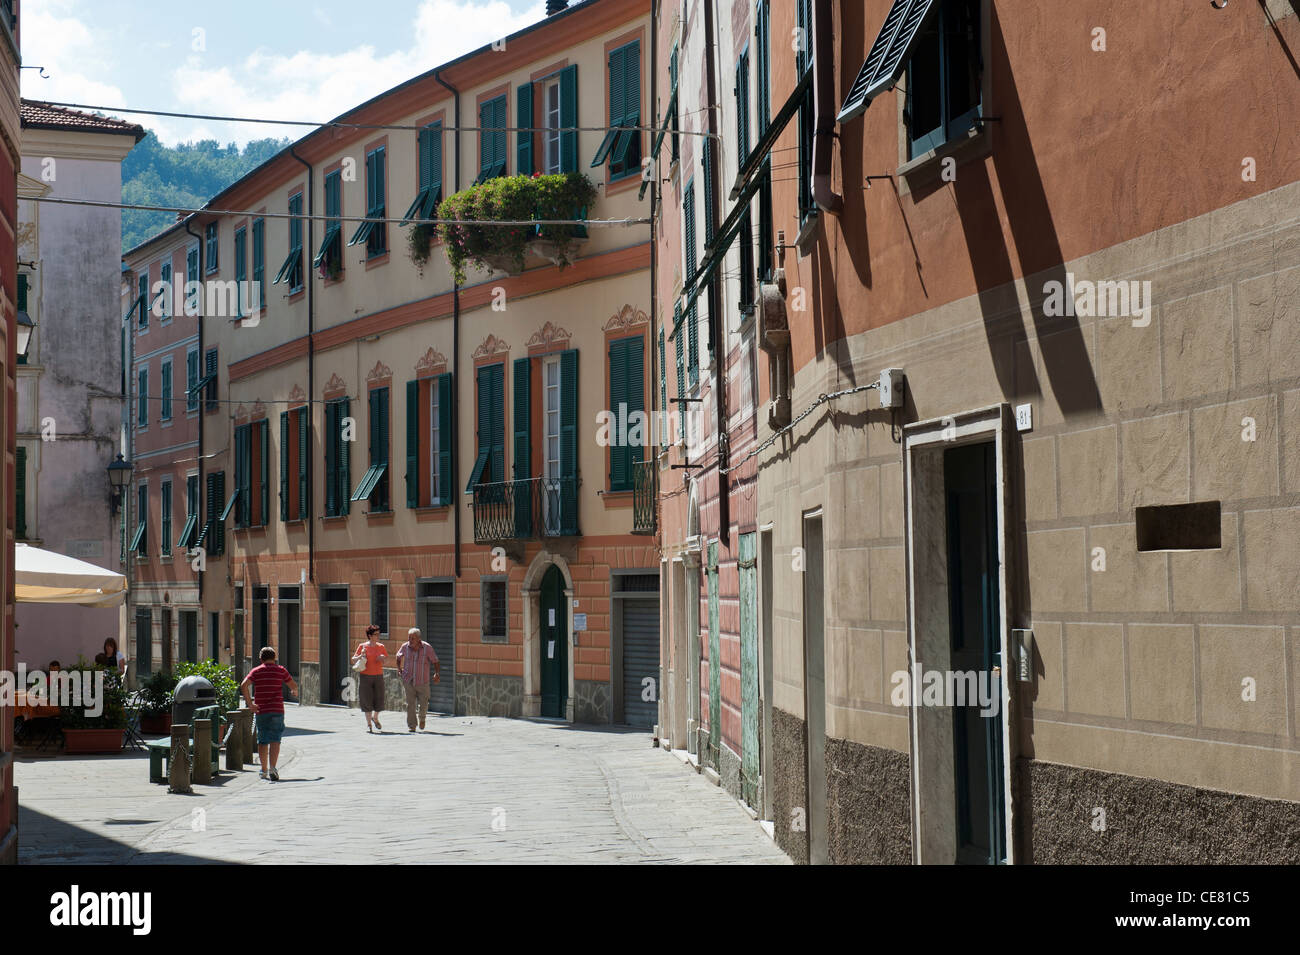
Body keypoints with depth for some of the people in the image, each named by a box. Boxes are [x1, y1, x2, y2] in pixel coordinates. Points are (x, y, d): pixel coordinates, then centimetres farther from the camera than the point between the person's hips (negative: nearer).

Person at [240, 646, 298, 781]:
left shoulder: (256, 671, 5)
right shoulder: (280, 670, 4)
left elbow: (244, 685, -11)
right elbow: (294, 686, 6)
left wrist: (250, 704, -8)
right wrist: (295, 692, 30)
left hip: (260, 710, 2)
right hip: (277, 710, -2)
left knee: (262, 741, 11)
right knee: (275, 740, -5)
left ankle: (264, 770, 18)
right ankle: (272, 768, -21)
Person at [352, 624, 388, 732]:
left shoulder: (381, 647, 6)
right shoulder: (362, 646, -2)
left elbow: (386, 658, 20)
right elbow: (353, 660, 1)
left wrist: (382, 658, -3)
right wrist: (361, 656, -19)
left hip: (378, 677, 3)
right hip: (366, 677, -3)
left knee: (379, 700, 2)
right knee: (367, 701, -1)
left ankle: (375, 718, 31)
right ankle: (368, 724, 9)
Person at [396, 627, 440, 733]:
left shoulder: (427, 648, -9)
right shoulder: (405, 647, -2)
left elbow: (435, 661, -1)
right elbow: (399, 656, 20)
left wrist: (436, 673, -15)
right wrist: (399, 667, 8)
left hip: (422, 681, -1)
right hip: (408, 681, 1)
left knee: (423, 704, 1)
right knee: (410, 704, -4)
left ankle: (422, 718, 32)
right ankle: (411, 727, 3)